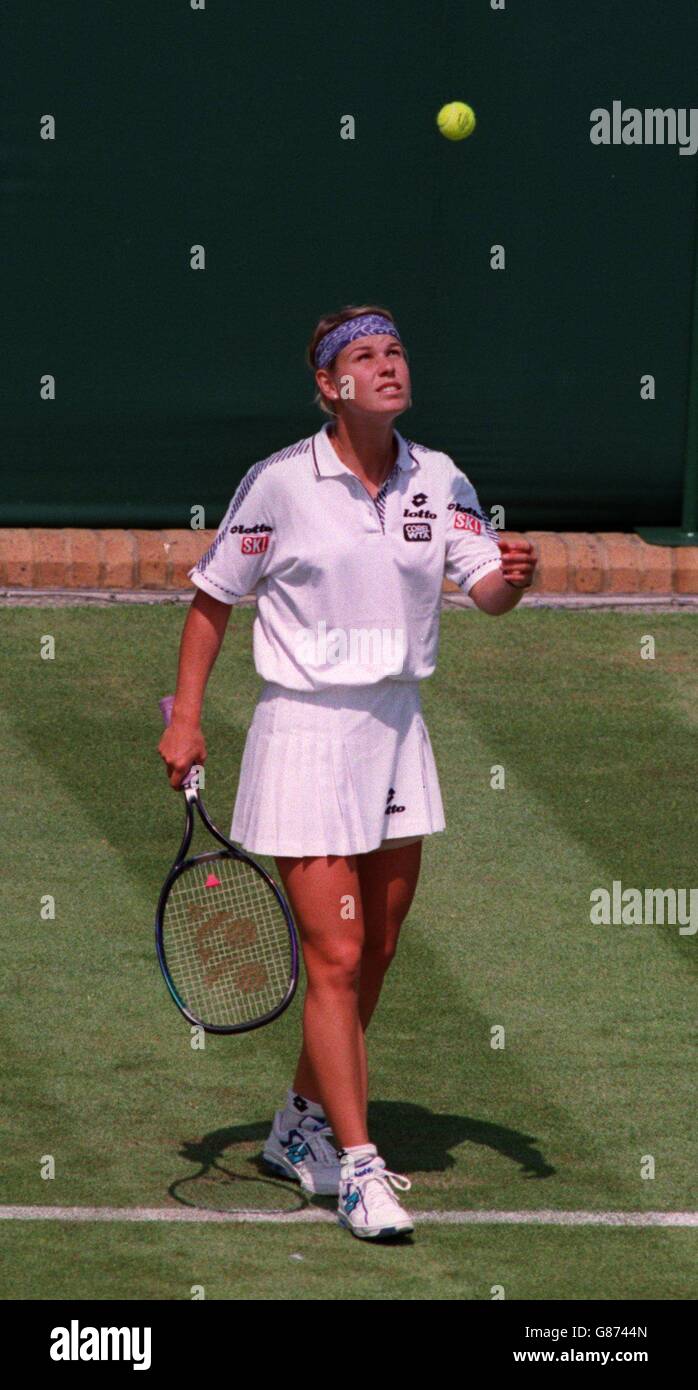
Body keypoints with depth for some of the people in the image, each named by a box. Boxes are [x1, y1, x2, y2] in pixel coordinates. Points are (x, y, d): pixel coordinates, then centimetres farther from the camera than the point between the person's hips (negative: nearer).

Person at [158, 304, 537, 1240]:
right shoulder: (281, 482, -10)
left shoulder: (439, 481, 3)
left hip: (395, 728, 6)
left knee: (374, 955, 12)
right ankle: (357, 1170, -9)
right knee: (335, 960, -10)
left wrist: (512, 578, -28)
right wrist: (185, 718, -4)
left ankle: (300, 1129, 29)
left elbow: (486, 589, -4)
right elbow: (214, 598, 0)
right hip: (305, 732, -5)